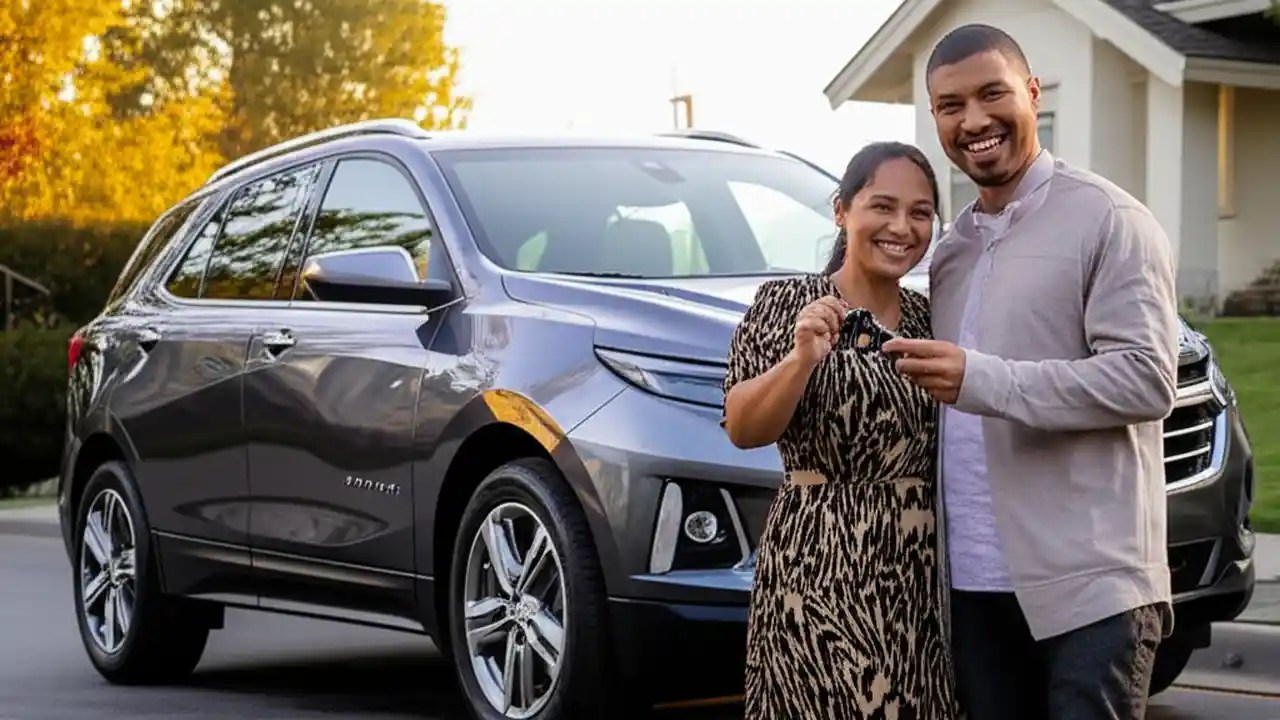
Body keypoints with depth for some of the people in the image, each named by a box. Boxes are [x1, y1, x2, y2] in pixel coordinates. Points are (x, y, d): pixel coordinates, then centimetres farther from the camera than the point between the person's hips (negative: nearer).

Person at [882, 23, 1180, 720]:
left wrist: (979, 380, -22)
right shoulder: (951, 249, 17)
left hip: (1088, 584, -7)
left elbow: (1147, 379, -15)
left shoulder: (1109, 221, -5)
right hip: (976, 584, 7)